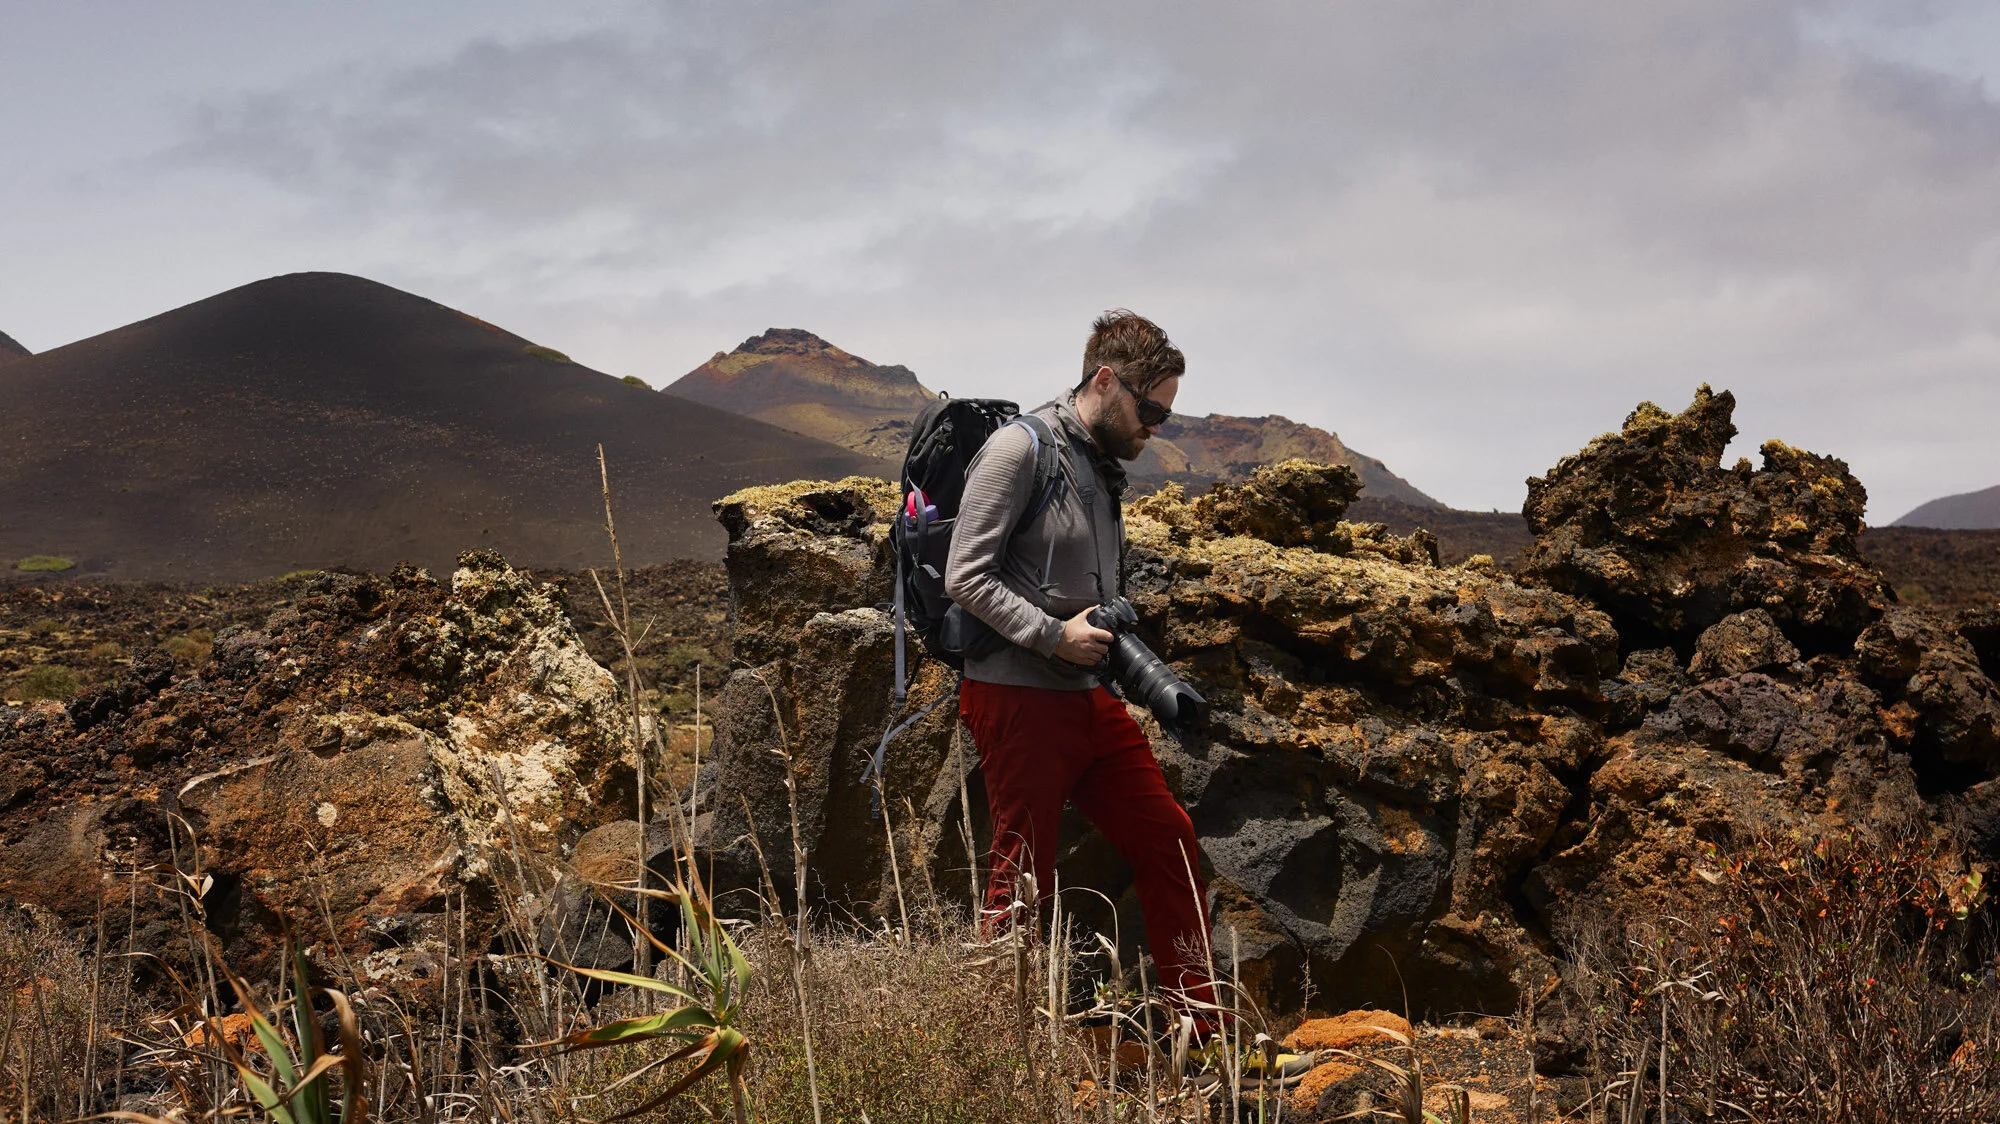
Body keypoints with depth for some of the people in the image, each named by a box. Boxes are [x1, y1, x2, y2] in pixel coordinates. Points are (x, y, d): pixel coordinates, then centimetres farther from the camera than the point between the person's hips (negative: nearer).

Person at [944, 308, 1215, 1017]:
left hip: (1088, 699, 8)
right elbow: (966, 578, -15)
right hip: (1017, 696, -8)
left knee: (1169, 840, 8)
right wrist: (1054, 636, -20)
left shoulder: (1104, 467, 17)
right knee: (1024, 878, -2)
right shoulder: (1020, 449, -10)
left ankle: (1202, 1023, 16)